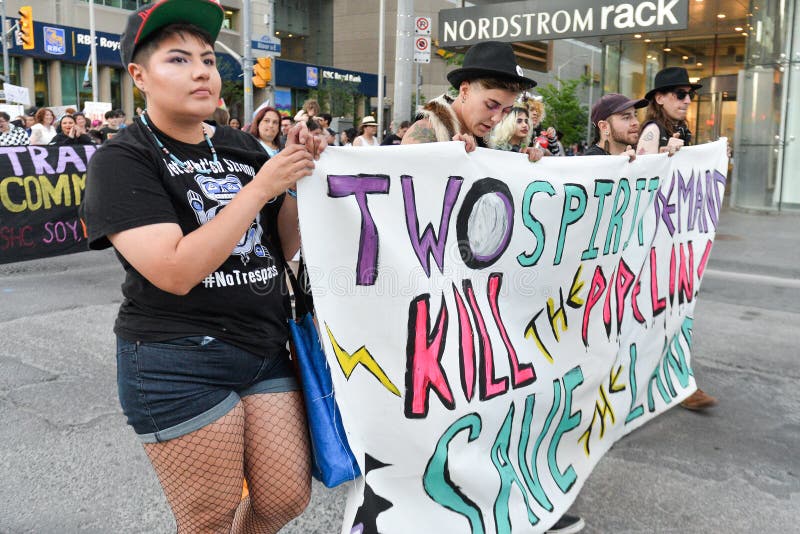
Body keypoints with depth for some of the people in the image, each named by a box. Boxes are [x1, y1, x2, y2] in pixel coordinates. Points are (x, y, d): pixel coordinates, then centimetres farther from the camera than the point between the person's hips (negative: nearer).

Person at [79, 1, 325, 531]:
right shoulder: (122, 160, -9)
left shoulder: (243, 147, 8)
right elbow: (175, 272, -22)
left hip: (265, 348, 6)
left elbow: (286, 248, 9)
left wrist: (299, 177, -7)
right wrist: (261, 186, -20)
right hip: (176, 363, -5)